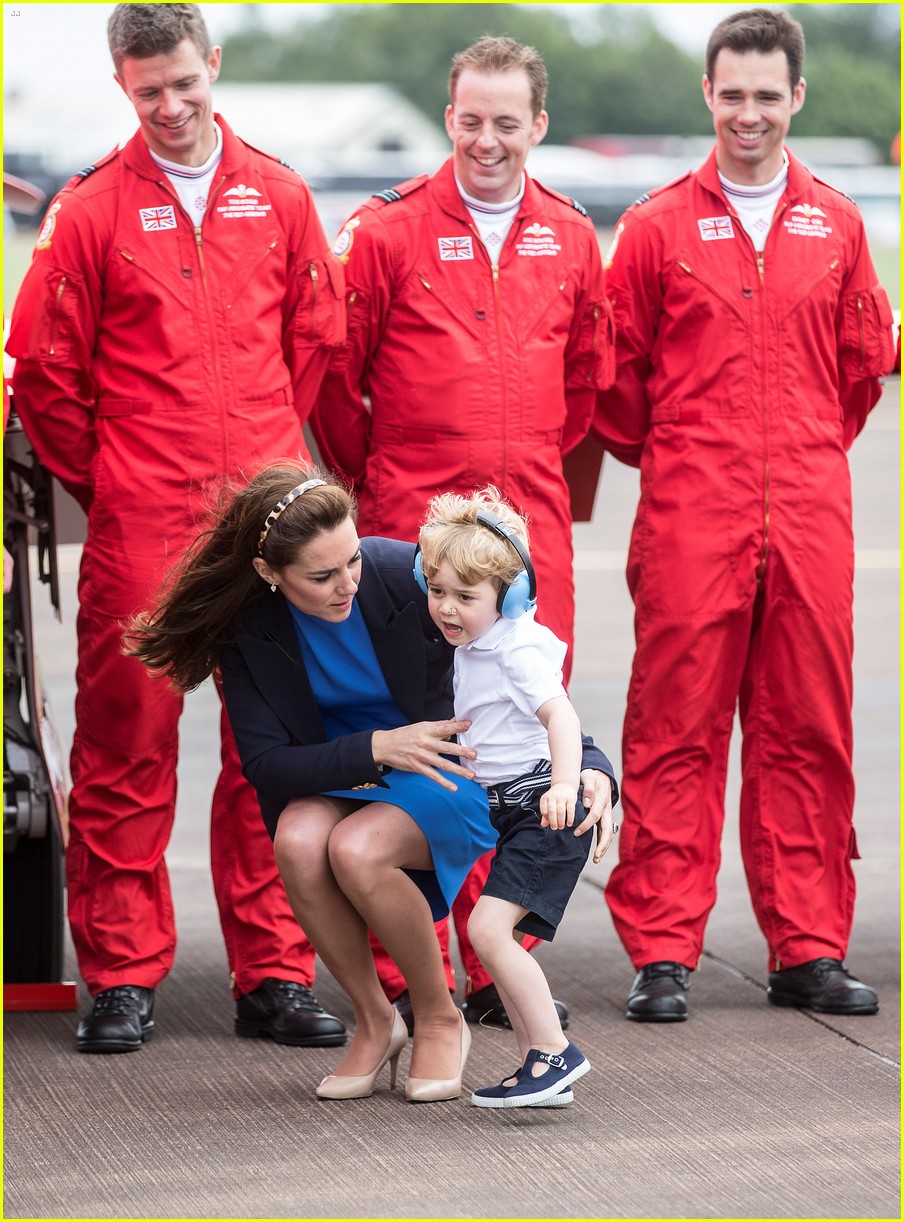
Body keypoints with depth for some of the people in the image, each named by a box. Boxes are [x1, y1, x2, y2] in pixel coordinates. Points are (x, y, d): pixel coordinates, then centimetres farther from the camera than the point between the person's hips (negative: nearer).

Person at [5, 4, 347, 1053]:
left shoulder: (276, 196, 8)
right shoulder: (93, 208, 0)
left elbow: (316, 337, 16)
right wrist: (103, 478, 7)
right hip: (138, 525, -2)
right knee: (126, 748, 0)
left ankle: (274, 976, 12)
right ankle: (122, 981, 7)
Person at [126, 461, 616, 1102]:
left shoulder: (407, 574, -23)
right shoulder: (244, 628, -16)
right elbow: (265, 764, -16)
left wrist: (588, 761, -30)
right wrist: (375, 748, -31)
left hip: (444, 768, -2)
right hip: (334, 777, 3)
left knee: (356, 849, -32)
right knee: (299, 840, -32)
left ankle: (441, 1020, -6)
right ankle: (374, 1021, -7)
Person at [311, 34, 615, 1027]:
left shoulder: (569, 239, 10)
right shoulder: (390, 230, -2)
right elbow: (335, 374, 4)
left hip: (531, 527, 4)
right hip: (412, 525, -4)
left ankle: (499, 965, 12)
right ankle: (402, 973, 1)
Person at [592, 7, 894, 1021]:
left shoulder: (835, 226, 11)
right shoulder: (658, 225, 3)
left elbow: (863, 364, 20)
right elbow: (617, 373, 7)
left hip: (810, 517, 3)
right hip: (690, 518, -3)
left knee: (807, 730, 5)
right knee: (675, 731, -2)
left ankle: (808, 948, 12)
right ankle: (662, 953, 2)